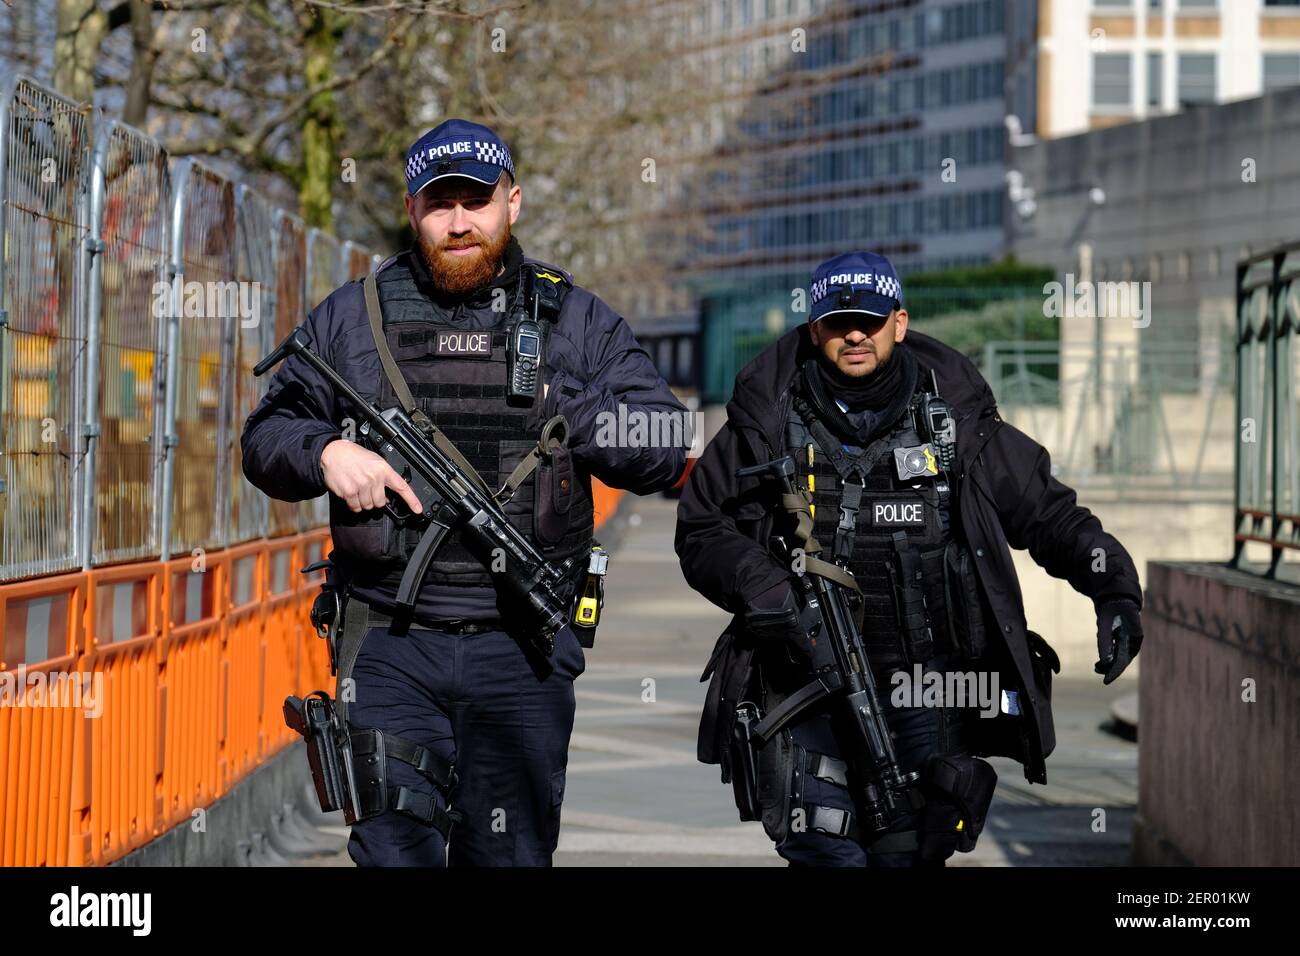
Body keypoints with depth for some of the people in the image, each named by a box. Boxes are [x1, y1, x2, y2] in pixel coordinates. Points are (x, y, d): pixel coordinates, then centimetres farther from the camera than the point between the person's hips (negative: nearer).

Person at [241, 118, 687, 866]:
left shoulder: (577, 322, 7)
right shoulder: (351, 319, 8)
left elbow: (664, 451, 2)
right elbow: (265, 437, 13)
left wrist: (550, 403, -9)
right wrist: (325, 452, -9)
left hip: (522, 652, 1)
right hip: (390, 648, -1)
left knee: (512, 856, 10)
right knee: (393, 846, -12)